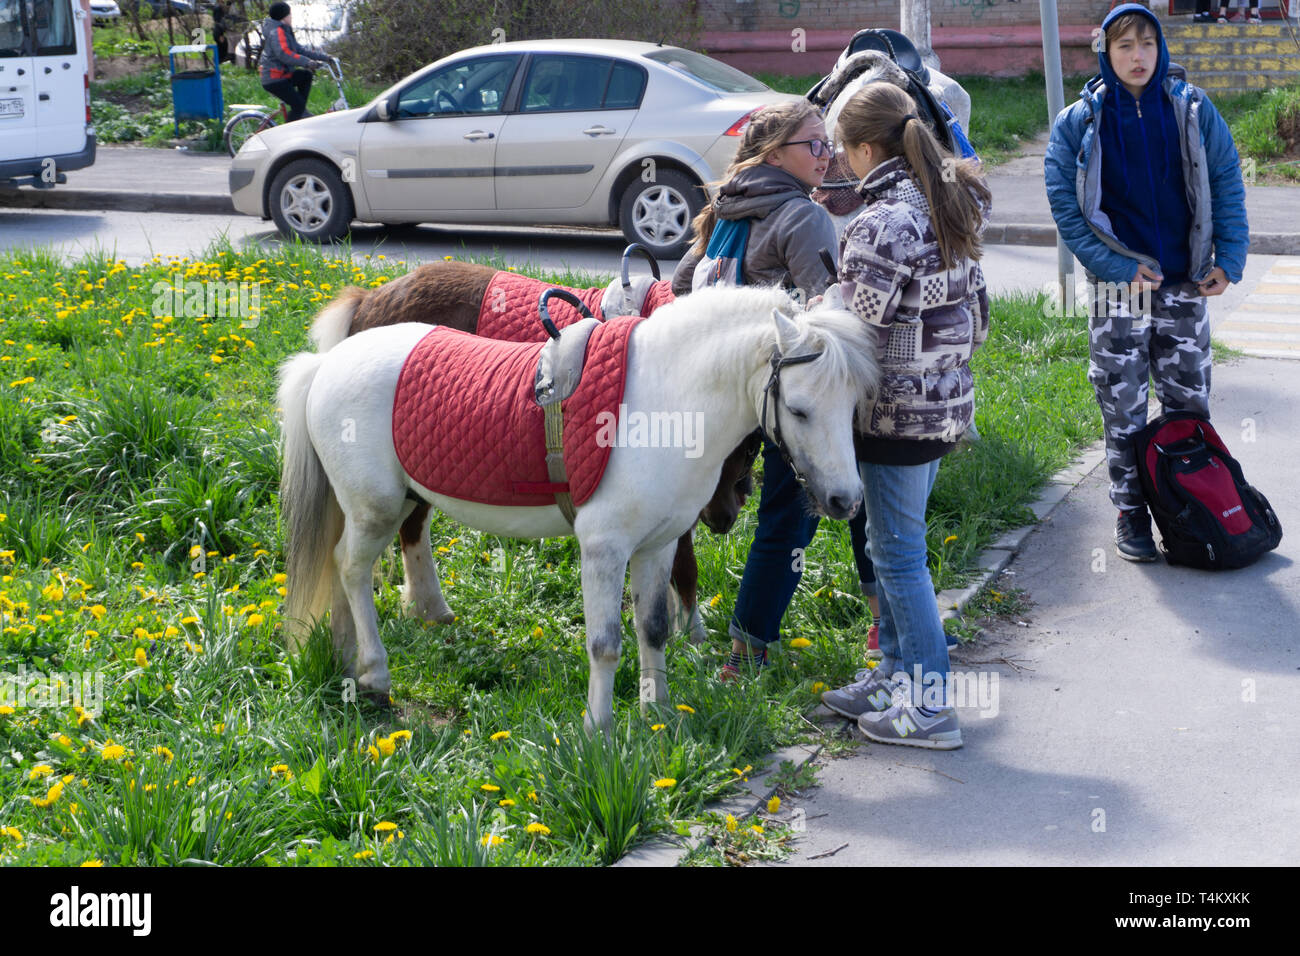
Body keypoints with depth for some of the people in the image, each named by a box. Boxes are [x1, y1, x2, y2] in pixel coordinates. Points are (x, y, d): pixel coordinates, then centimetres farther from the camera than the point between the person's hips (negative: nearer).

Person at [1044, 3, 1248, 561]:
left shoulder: (1193, 110, 1)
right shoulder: (1079, 123, -3)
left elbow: (1227, 184, 5)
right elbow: (1065, 206, -5)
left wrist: (1228, 259, -4)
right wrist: (1118, 267, -13)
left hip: (1185, 287, 2)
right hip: (1118, 294, -2)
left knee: (1190, 408, 10)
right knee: (1123, 413, 4)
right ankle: (1131, 514, 18)